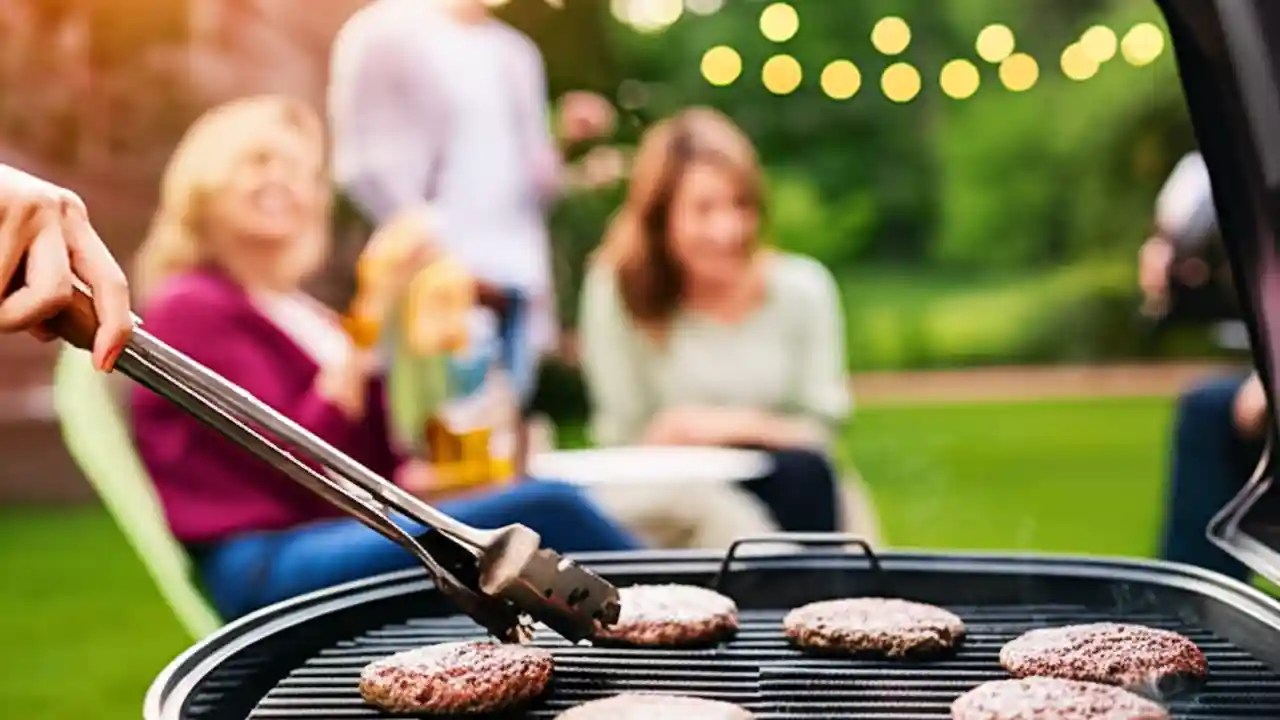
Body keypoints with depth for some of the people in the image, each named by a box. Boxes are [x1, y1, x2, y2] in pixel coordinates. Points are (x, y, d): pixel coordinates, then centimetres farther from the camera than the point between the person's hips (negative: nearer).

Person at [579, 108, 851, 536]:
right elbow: (621, 437, -4)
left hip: (785, 494, 2)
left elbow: (820, 425, 1)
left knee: (801, 471, -30)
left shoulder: (801, 287, -3)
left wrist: (742, 427, -15)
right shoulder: (618, 291, -8)